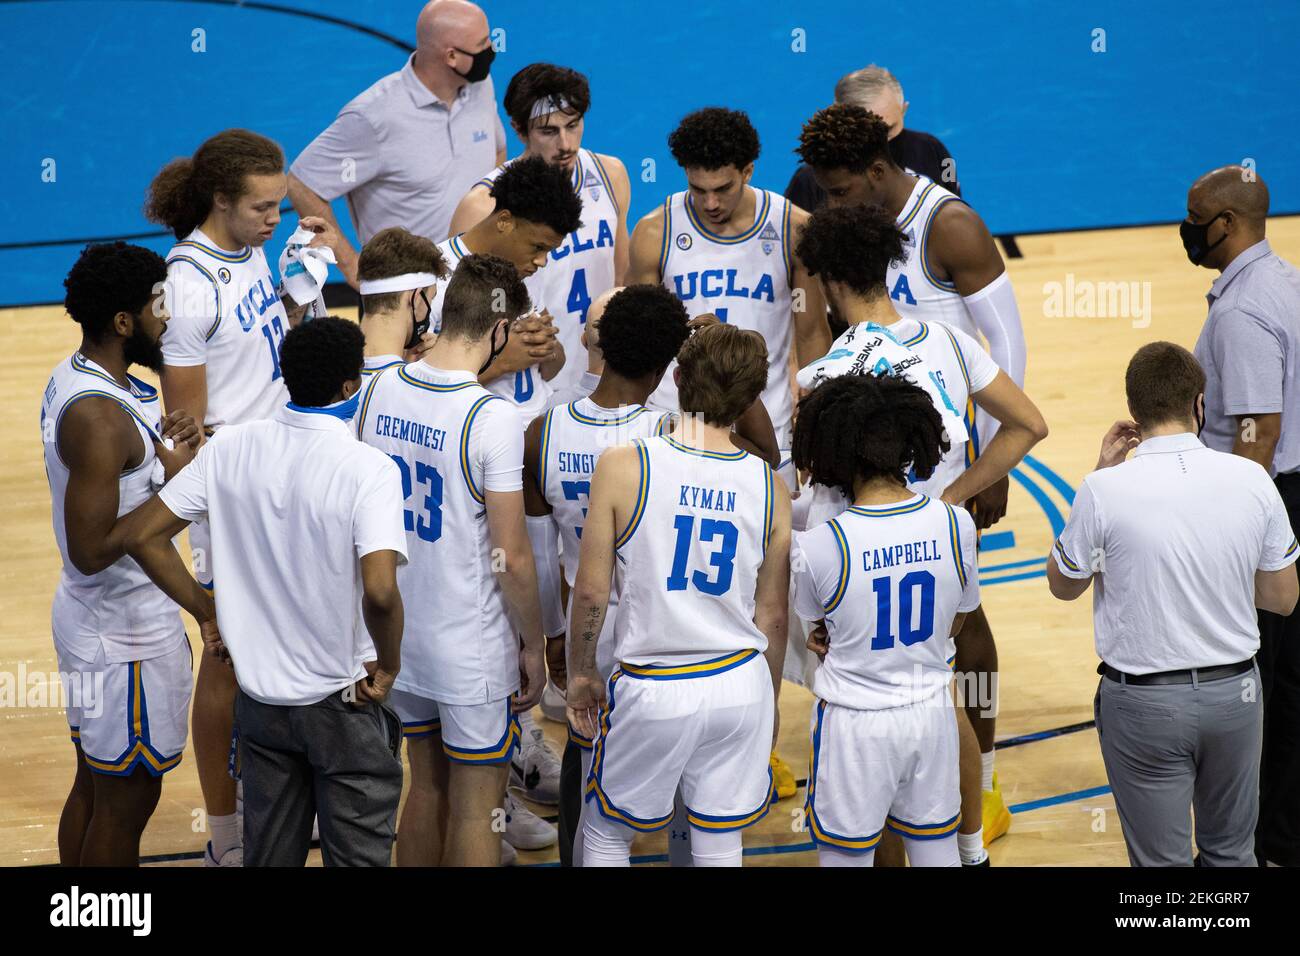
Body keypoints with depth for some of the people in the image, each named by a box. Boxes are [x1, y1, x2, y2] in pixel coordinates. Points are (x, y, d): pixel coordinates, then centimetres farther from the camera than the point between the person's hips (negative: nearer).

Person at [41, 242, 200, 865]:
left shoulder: (73, 377, 5)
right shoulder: (99, 415, -27)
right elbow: (92, 550, -28)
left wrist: (158, 445, 2)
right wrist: (171, 481, -20)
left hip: (90, 618, 10)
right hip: (125, 635, -10)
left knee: (94, 786, 19)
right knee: (127, 800, 3)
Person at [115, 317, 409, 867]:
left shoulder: (231, 450, -6)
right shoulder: (368, 470, -20)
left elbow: (139, 535, -3)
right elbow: (379, 590, -32)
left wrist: (206, 612, 7)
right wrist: (388, 665, -14)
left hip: (261, 695, 5)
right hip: (343, 700, -4)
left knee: (269, 856, 18)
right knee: (356, 857, 8)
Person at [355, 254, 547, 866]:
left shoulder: (381, 390, -3)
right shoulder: (492, 419, -21)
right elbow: (511, 558, -18)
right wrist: (533, 646, -5)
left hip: (398, 633, 6)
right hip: (473, 652, -6)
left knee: (426, 786, 21)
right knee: (475, 809, 6)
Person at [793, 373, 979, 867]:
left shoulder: (819, 545, -23)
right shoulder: (957, 525, -12)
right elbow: (954, 624, 4)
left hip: (854, 723, -3)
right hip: (931, 712, 3)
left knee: (845, 857, 15)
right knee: (937, 851, 19)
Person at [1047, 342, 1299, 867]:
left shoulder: (1105, 491, -17)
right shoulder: (1251, 480, -8)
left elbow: (1063, 585, 1)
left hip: (1145, 702, -3)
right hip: (1235, 694, 3)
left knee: (1163, 860, 9)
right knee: (1231, 853, 20)